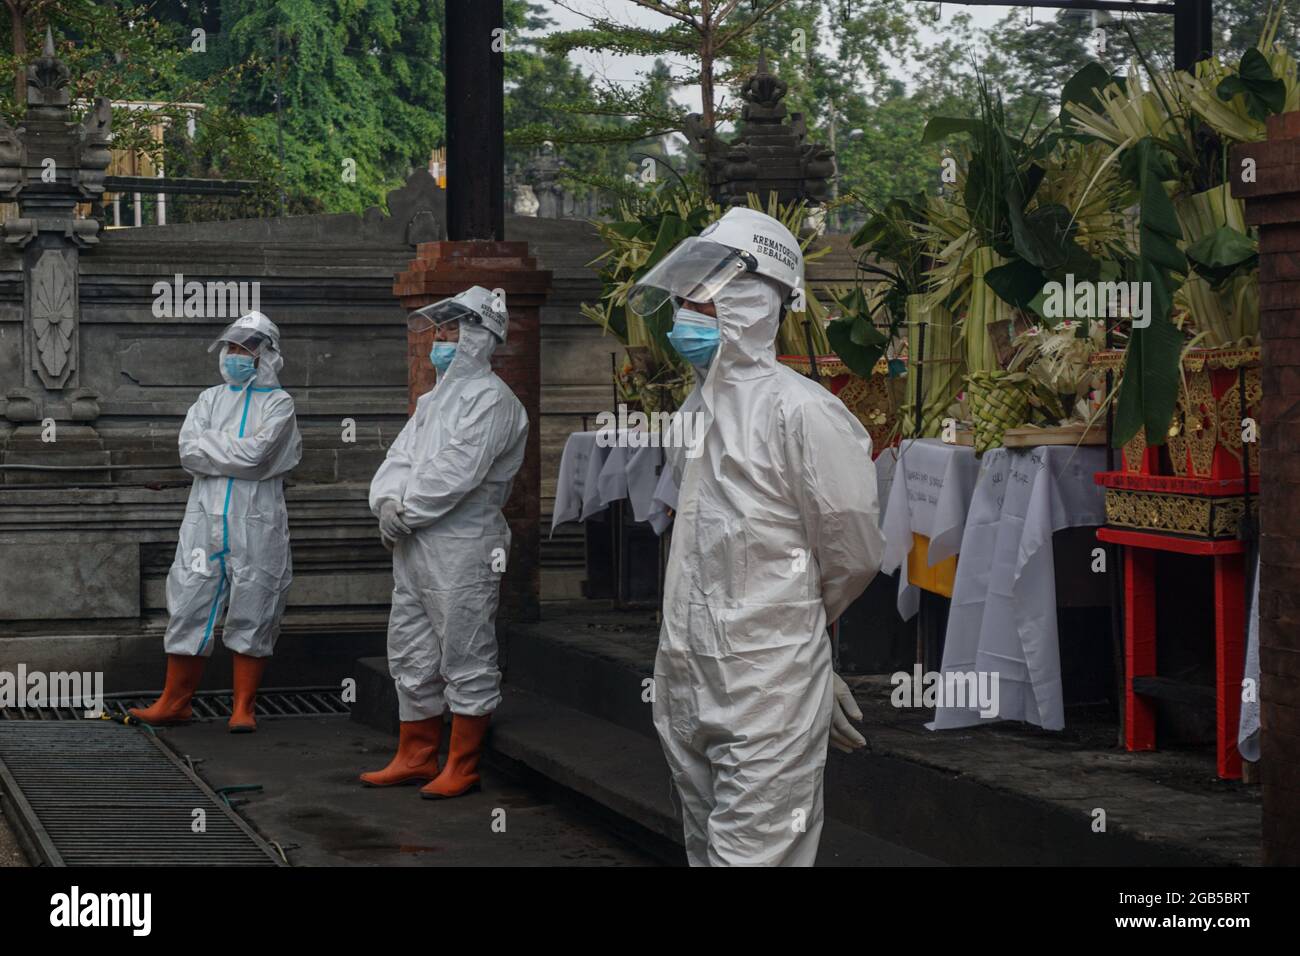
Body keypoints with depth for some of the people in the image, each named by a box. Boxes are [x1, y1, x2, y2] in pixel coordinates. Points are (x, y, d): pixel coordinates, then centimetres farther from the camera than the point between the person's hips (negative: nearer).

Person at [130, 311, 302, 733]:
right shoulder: (211, 398, 14)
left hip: (256, 521, -3)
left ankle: (244, 708, 9)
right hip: (206, 517, 3)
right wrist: (238, 450, -7)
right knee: (189, 606, 2)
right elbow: (189, 450, 0)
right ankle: (175, 702, 11)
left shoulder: (278, 402, 2)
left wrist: (211, 445, -4)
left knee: (252, 614, 0)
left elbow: (257, 453, -14)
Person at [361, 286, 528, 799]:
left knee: (466, 660, -2)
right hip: (414, 546, 9)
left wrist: (404, 513, -14)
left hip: (462, 549, -9)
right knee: (411, 658, 14)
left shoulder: (492, 399, -9)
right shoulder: (434, 399, 20)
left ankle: (462, 767, 3)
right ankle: (415, 757, 23)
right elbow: (401, 457, 12)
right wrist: (387, 501, -7)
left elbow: (456, 472, -18)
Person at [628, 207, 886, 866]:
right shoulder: (696, 408, 12)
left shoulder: (799, 410, -13)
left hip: (769, 694, -8)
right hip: (684, 688, 8)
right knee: (706, 851, 16)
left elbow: (855, 556, -7)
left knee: (753, 855, -8)